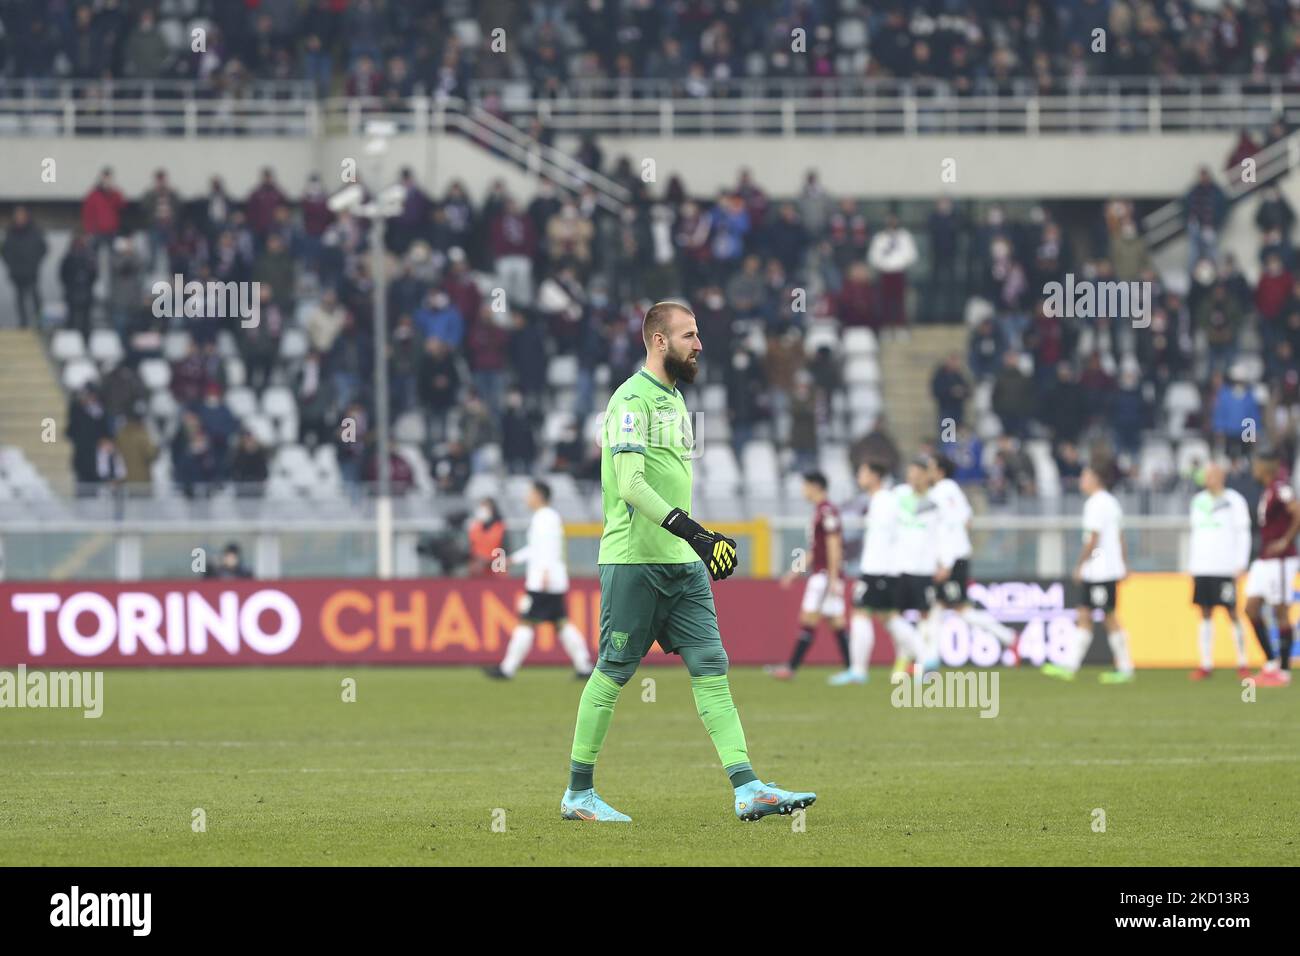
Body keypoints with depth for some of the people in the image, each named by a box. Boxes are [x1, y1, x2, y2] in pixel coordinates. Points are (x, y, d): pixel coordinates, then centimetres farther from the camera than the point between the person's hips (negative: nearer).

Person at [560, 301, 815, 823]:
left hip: (682, 565, 8)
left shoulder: (673, 398, 18)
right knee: (611, 675, -1)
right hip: (634, 563, -8)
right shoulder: (632, 399, -11)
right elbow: (631, 484, -22)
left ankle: (748, 789, -7)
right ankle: (578, 794, 9)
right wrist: (692, 531, -29)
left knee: (711, 670, 0)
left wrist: (704, 543, 24)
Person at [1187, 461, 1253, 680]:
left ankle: (1242, 664, 3)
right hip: (1201, 569, 5)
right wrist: (1191, 564, 14)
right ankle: (1206, 664, 5)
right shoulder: (1198, 501, 15)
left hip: (1225, 568, -5)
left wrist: (1241, 564, -9)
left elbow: (1243, 534, -2)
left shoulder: (1233, 501, 0)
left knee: (1232, 613, -3)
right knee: (1205, 614, 3)